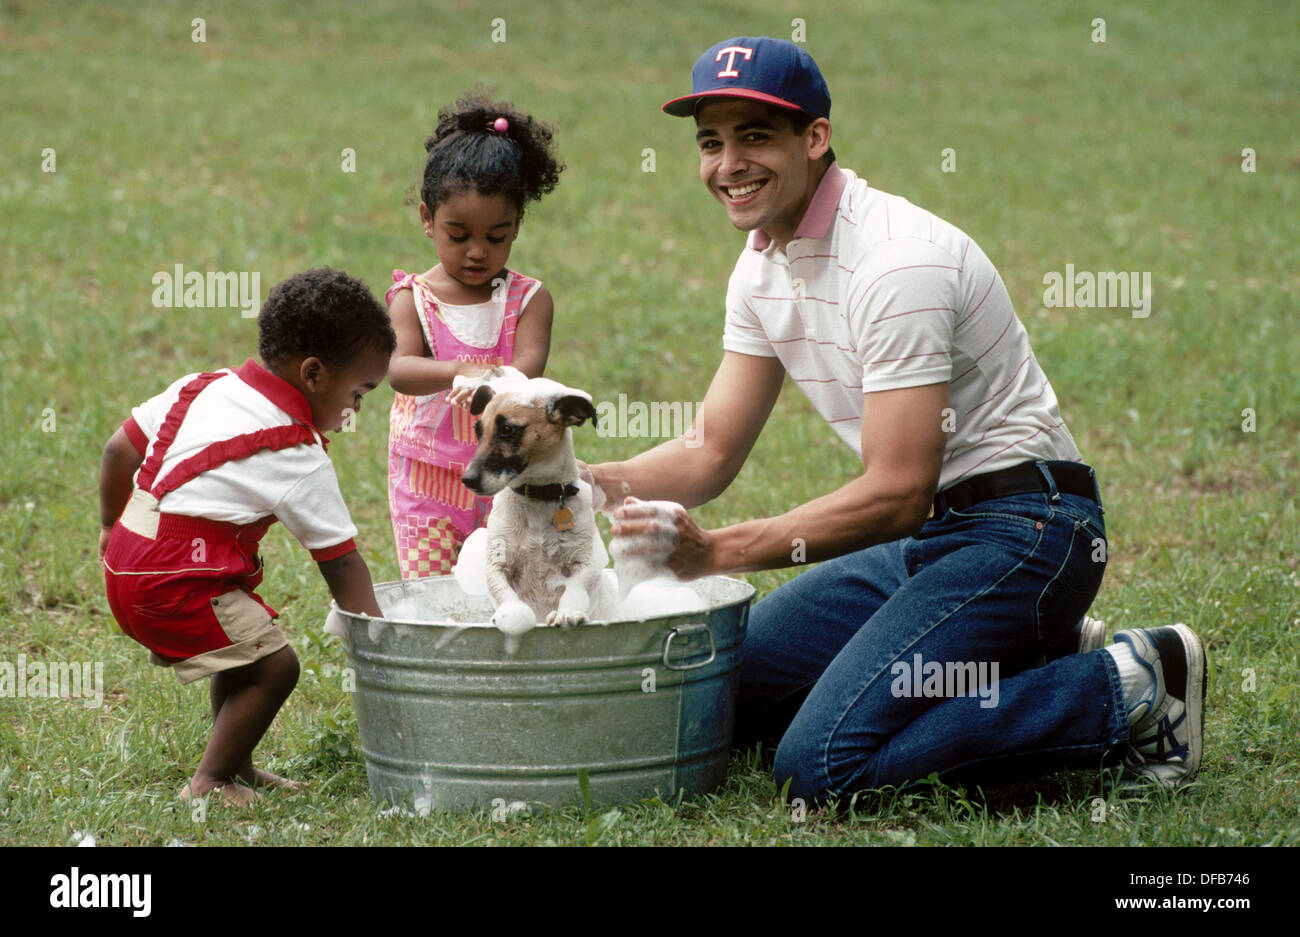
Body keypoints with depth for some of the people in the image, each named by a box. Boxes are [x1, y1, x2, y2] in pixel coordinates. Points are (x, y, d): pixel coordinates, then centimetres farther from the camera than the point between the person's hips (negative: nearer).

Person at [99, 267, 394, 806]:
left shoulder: (203, 388, 10)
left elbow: (121, 449, 15)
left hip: (127, 555, 9)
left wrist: (113, 528, 27)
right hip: (177, 580, -9)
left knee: (243, 651, 22)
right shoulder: (298, 459, -11)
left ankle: (237, 768, 30)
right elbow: (340, 563, -7)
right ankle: (208, 783, 0)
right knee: (272, 665, -5)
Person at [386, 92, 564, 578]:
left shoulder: (528, 300, 0)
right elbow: (399, 368, -22)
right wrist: (457, 372, -44)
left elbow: (529, 361, -19)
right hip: (427, 485, -1)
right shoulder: (413, 299, -4)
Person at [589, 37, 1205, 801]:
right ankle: (1020, 664, 11)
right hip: (930, 535, 10)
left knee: (822, 762, -21)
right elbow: (712, 452, 11)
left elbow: (896, 494, -24)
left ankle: (1125, 690, -10)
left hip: (1020, 534, -10)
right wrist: (588, 482, -9)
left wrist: (716, 552, -28)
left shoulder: (896, 262, -21)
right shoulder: (765, 265, 8)